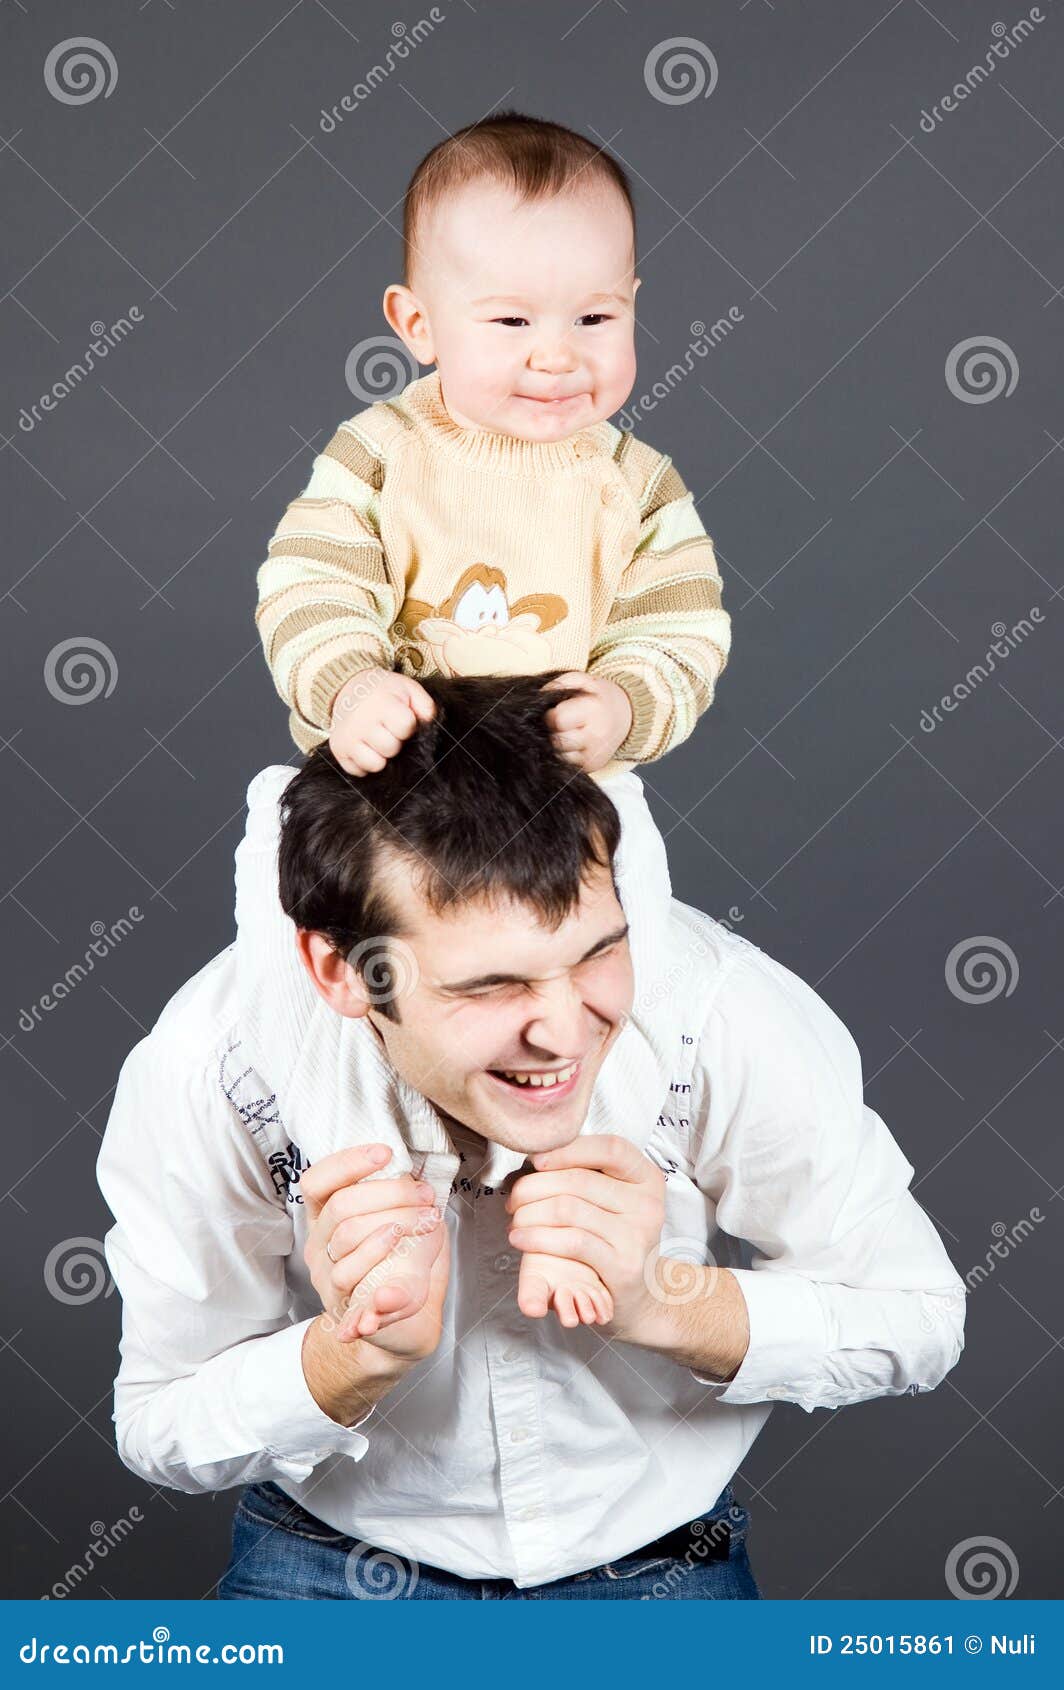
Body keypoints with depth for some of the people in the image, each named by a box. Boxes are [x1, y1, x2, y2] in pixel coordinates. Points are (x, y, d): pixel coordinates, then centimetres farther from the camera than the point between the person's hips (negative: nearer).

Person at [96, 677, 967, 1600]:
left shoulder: (731, 1017, -24)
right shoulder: (208, 1074, -24)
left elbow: (918, 1319, -12)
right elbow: (160, 1427, -12)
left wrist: (654, 1299, -28)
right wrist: (359, 1354, -31)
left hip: (660, 1560, 1)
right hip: (337, 1566, 0)